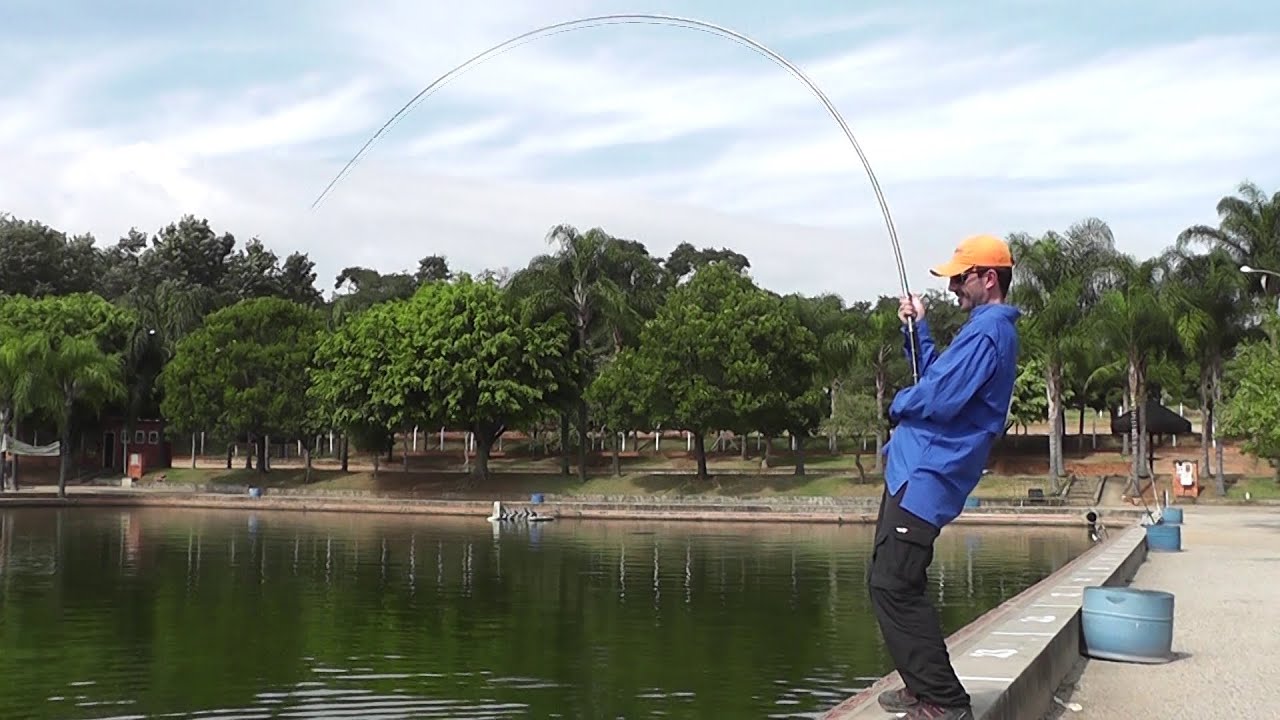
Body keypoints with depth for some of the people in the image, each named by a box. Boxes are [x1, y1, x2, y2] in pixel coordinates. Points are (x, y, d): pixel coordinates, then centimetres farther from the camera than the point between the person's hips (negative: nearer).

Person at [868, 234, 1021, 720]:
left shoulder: (986, 332, -15)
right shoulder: (991, 329, 19)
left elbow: (938, 401, -23)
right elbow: (937, 377, 28)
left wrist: (899, 404, -3)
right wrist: (918, 328, 19)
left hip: (925, 476, -11)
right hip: (917, 472, 11)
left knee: (894, 587, -13)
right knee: (890, 583, 16)